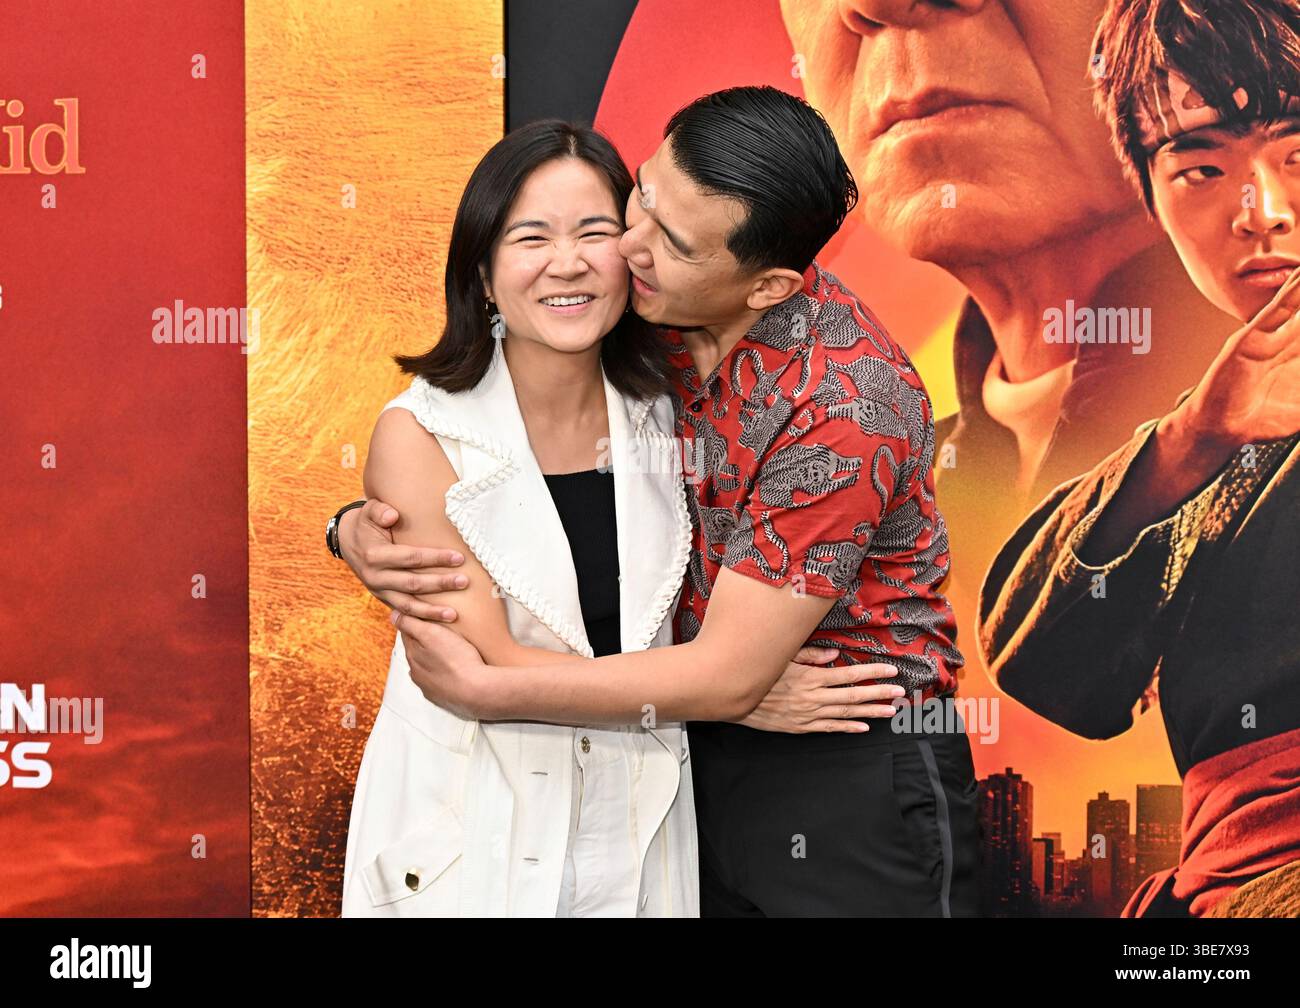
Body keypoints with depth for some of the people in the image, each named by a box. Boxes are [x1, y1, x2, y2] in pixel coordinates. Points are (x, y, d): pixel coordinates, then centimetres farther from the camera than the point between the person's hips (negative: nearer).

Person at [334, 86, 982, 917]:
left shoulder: (846, 403, -27)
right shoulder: (650, 312, -7)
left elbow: (726, 678, -24)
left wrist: (483, 691, -17)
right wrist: (370, 526, -14)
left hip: (852, 783, -6)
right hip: (701, 753, 6)